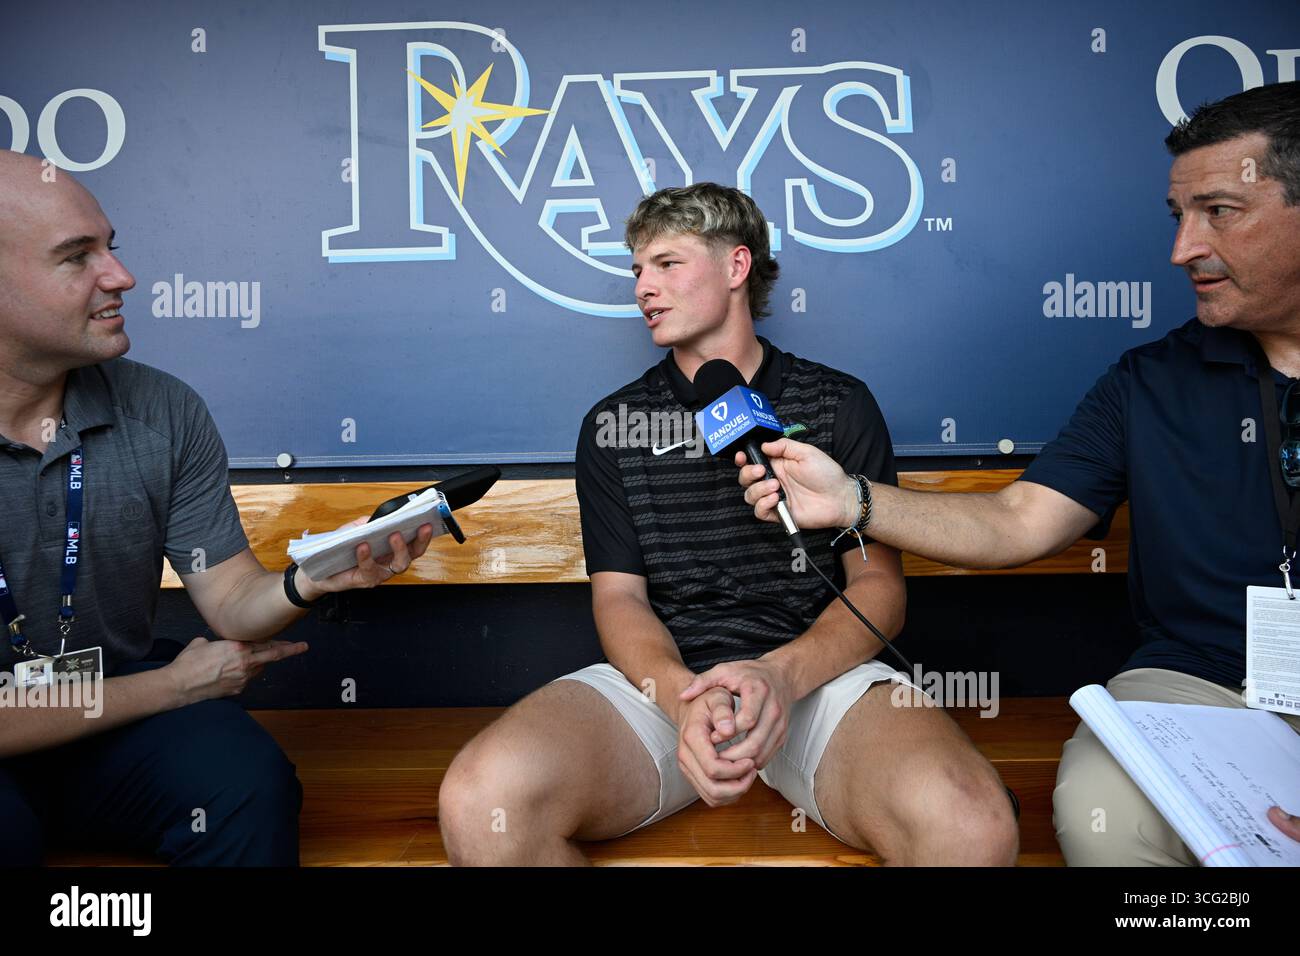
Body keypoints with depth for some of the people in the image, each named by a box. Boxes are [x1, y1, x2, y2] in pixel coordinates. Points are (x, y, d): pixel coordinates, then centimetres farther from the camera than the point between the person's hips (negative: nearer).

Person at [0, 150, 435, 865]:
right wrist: (173, 684, -10)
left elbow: (231, 602, -3)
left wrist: (311, 581, -26)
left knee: (250, 782, -27)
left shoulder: (166, 414, -5)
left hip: (118, 716, 2)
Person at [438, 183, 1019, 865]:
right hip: (663, 678, 2)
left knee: (970, 825, -33)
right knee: (480, 801, -27)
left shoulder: (839, 406, 8)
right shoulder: (613, 426, 12)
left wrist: (783, 673, -18)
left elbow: (879, 585, 3)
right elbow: (618, 595, 4)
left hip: (817, 673, -1)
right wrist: (682, 696, -19)